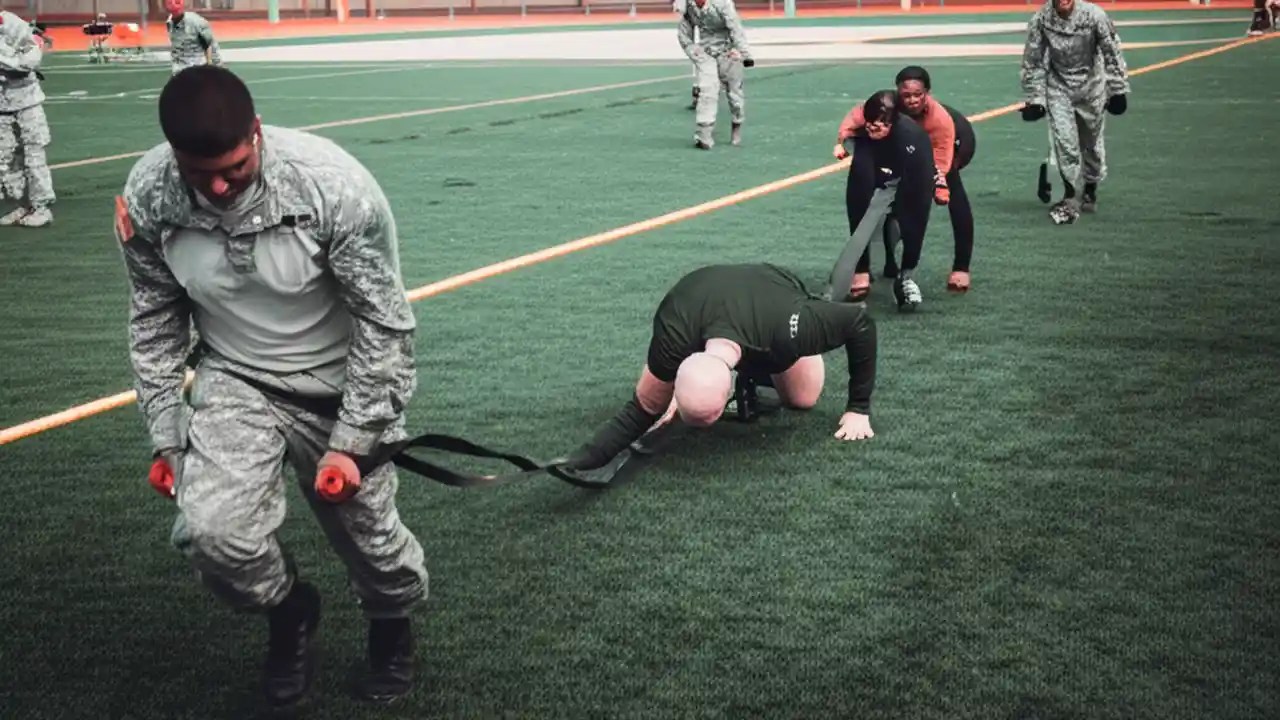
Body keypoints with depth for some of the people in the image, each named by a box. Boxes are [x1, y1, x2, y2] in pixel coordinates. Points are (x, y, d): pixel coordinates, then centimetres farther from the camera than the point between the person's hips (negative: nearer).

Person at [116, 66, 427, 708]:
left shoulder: (334, 186, -27)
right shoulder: (147, 197, -16)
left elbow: (384, 323, -16)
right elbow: (155, 321, 1)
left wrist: (352, 441, -16)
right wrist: (167, 435, 0)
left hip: (339, 388, -1)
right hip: (233, 383, 2)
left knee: (371, 540, 5)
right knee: (212, 534, -21)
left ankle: (391, 628, 43)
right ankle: (288, 612, 15)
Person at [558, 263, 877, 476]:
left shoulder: (786, 331, -49)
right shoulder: (672, 340, -45)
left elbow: (861, 322, -31)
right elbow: (643, 410, -31)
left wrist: (859, 409, -24)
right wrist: (580, 460, -46)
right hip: (703, 296, 1)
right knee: (652, 403, 0)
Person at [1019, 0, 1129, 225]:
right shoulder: (1040, 20, -16)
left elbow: (1112, 52, -8)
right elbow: (1033, 61, -6)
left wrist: (1118, 89, -4)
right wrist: (1034, 98, -5)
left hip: (1091, 86, 0)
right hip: (1058, 86, 0)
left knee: (1092, 141, 12)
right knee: (1064, 141, -13)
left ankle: (1090, 191, 34)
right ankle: (1070, 197, -5)